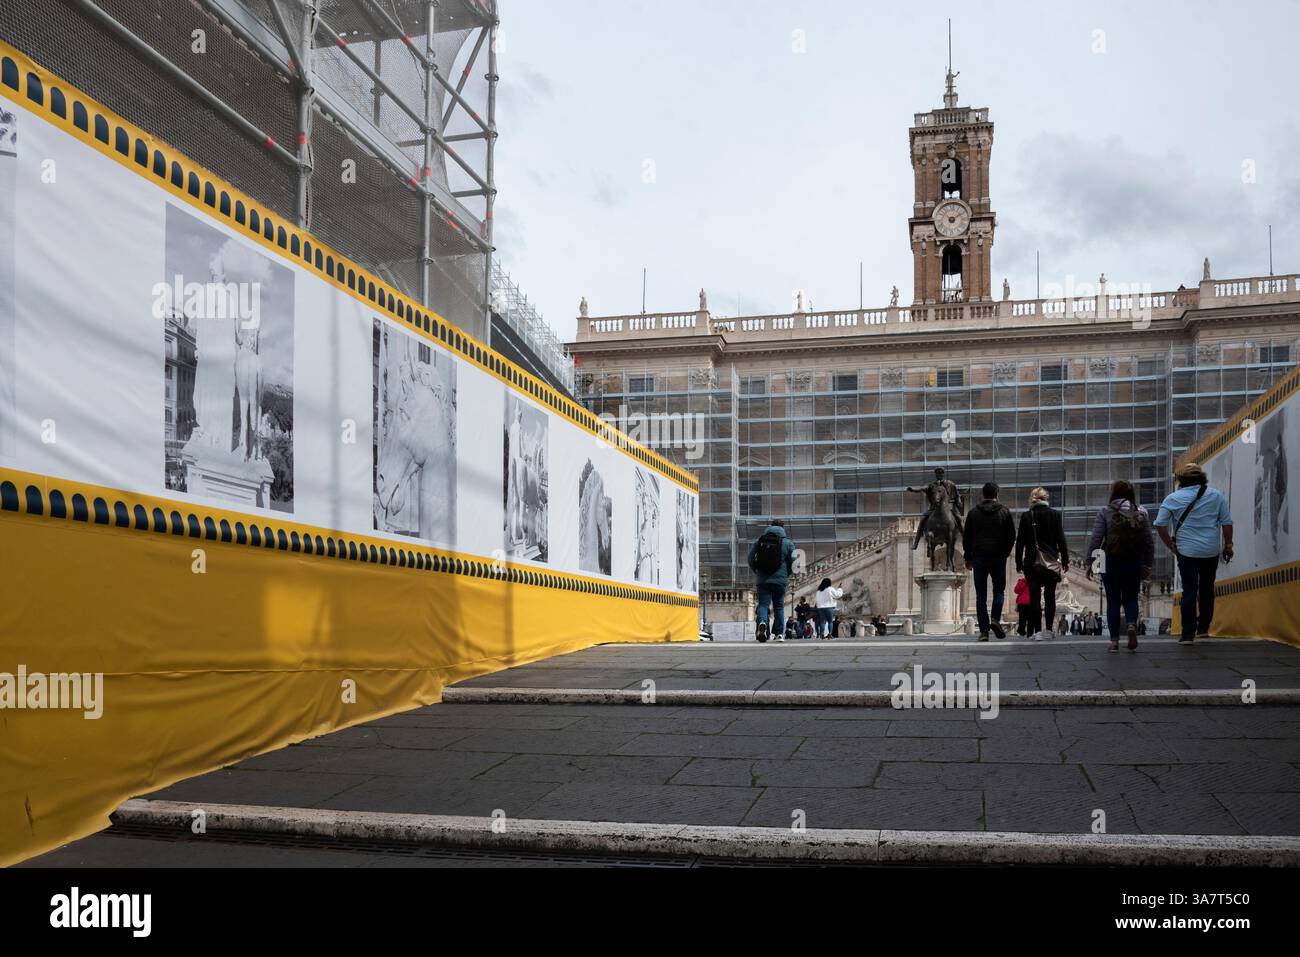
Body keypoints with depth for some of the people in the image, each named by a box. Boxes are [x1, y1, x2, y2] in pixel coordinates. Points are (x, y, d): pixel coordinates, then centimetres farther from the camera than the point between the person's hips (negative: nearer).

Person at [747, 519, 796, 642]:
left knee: (762, 605, -1)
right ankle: (778, 633, 11)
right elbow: (792, 562, 0)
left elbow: (750, 559, 8)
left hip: (762, 580, 1)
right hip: (780, 580, -1)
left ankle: (762, 622, -30)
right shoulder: (787, 542, 2)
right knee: (779, 607, 12)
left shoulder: (758, 541, 7)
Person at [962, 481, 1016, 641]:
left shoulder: (973, 513, 4)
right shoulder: (1004, 512, 1)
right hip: (998, 557, 0)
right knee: (999, 589, 14)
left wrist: (968, 558, 12)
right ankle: (995, 619, -8)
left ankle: (984, 630, -2)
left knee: (981, 595, 2)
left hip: (979, 557, 1)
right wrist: (1005, 553, 12)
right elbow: (1011, 536, 1)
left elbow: (966, 537, 5)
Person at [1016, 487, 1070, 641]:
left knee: (1034, 596, 1)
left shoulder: (1026, 516, -2)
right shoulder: (1054, 514, -1)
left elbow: (1020, 541, 0)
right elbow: (1061, 538, 0)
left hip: (1032, 562, -1)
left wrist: (1019, 562, 5)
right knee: (1050, 595, 9)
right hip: (1051, 561, 1)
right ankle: (1049, 630, 10)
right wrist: (1065, 559, 7)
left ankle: (1037, 631, -3)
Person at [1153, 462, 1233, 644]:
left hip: (1186, 552, -2)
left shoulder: (1173, 498, -3)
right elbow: (1227, 522, 3)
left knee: (1189, 591, 1)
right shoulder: (1216, 495, 2)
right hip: (1211, 552, 2)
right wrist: (1228, 545, 13)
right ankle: (1203, 629, 25)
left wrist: (1171, 545, 2)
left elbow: (1160, 524, -8)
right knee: (1207, 589, 18)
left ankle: (1188, 634, -2)